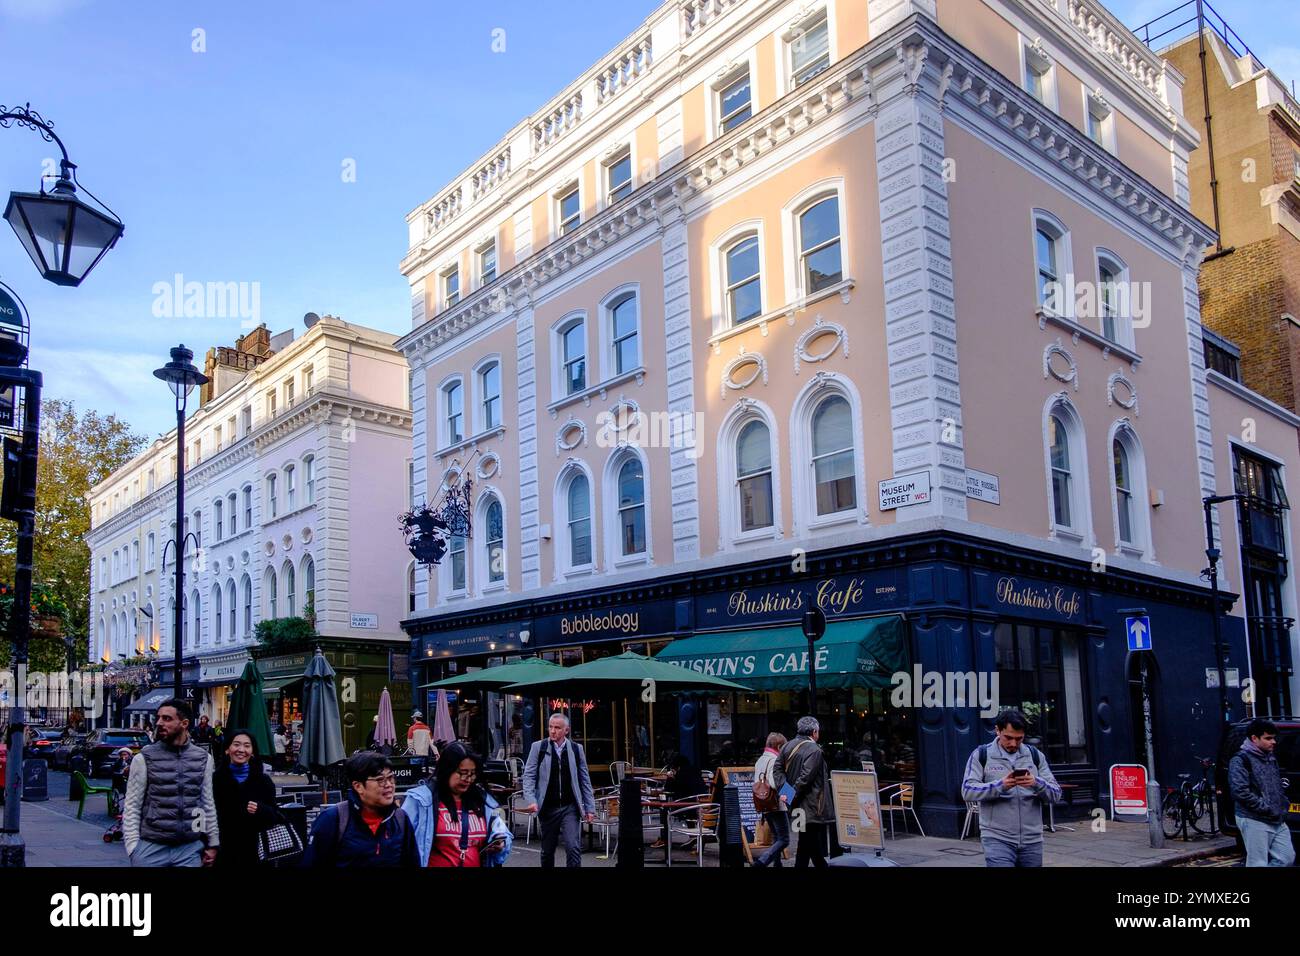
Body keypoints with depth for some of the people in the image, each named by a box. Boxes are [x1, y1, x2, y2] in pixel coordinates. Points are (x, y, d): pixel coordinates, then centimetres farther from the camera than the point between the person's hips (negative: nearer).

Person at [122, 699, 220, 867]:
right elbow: (132, 807, -3)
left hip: (191, 848, 2)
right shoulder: (143, 759, -2)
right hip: (151, 847, -2)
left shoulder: (203, 758, 5)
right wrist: (133, 848, -9)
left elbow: (208, 803, 10)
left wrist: (213, 843, 9)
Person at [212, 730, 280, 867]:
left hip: (255, 851, 1)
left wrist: (260, 810, -17)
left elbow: (275, 817, 2)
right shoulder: (215, 779, -2)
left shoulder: (264, 781, 2)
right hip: (224, 852, -1)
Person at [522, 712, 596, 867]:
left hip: (570, 807, 0)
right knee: (547, 850, 10)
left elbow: (585, 780, 8)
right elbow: (529, 776, -2)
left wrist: (590, 808, 5)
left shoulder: (576, 749, 5)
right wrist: (531, 800, -16)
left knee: (573, 847, -12)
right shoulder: (538, 747, 1)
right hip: (548, 808, 0)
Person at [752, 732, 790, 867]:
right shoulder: (775, 760, -14)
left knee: (776, 838, 19)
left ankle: (777, 863, 19)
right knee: (784, 840, -5)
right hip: (776, 805, -9)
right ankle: (761, 861, -18)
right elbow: (775, 783, -24)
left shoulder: (759, 761, 13)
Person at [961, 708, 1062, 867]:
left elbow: (1056, 794, 3)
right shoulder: (981, 754, 0)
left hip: (1032, 840, 3)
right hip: (997, 839, -3)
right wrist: (1000, 785, -24)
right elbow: (968, 791, -10)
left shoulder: (1035, 755, 8)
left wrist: (1037, 783, -18)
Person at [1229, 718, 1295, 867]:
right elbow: (1241, 792, -20)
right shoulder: (1241, 760, -11)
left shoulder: (1271, 757, 16)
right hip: (1254, 821, -8)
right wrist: (1267, 809, -19)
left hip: (1277, 821, 8)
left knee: (1287, 858, 9)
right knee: (1258, 864, -5)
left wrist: (1283, 806, 8)